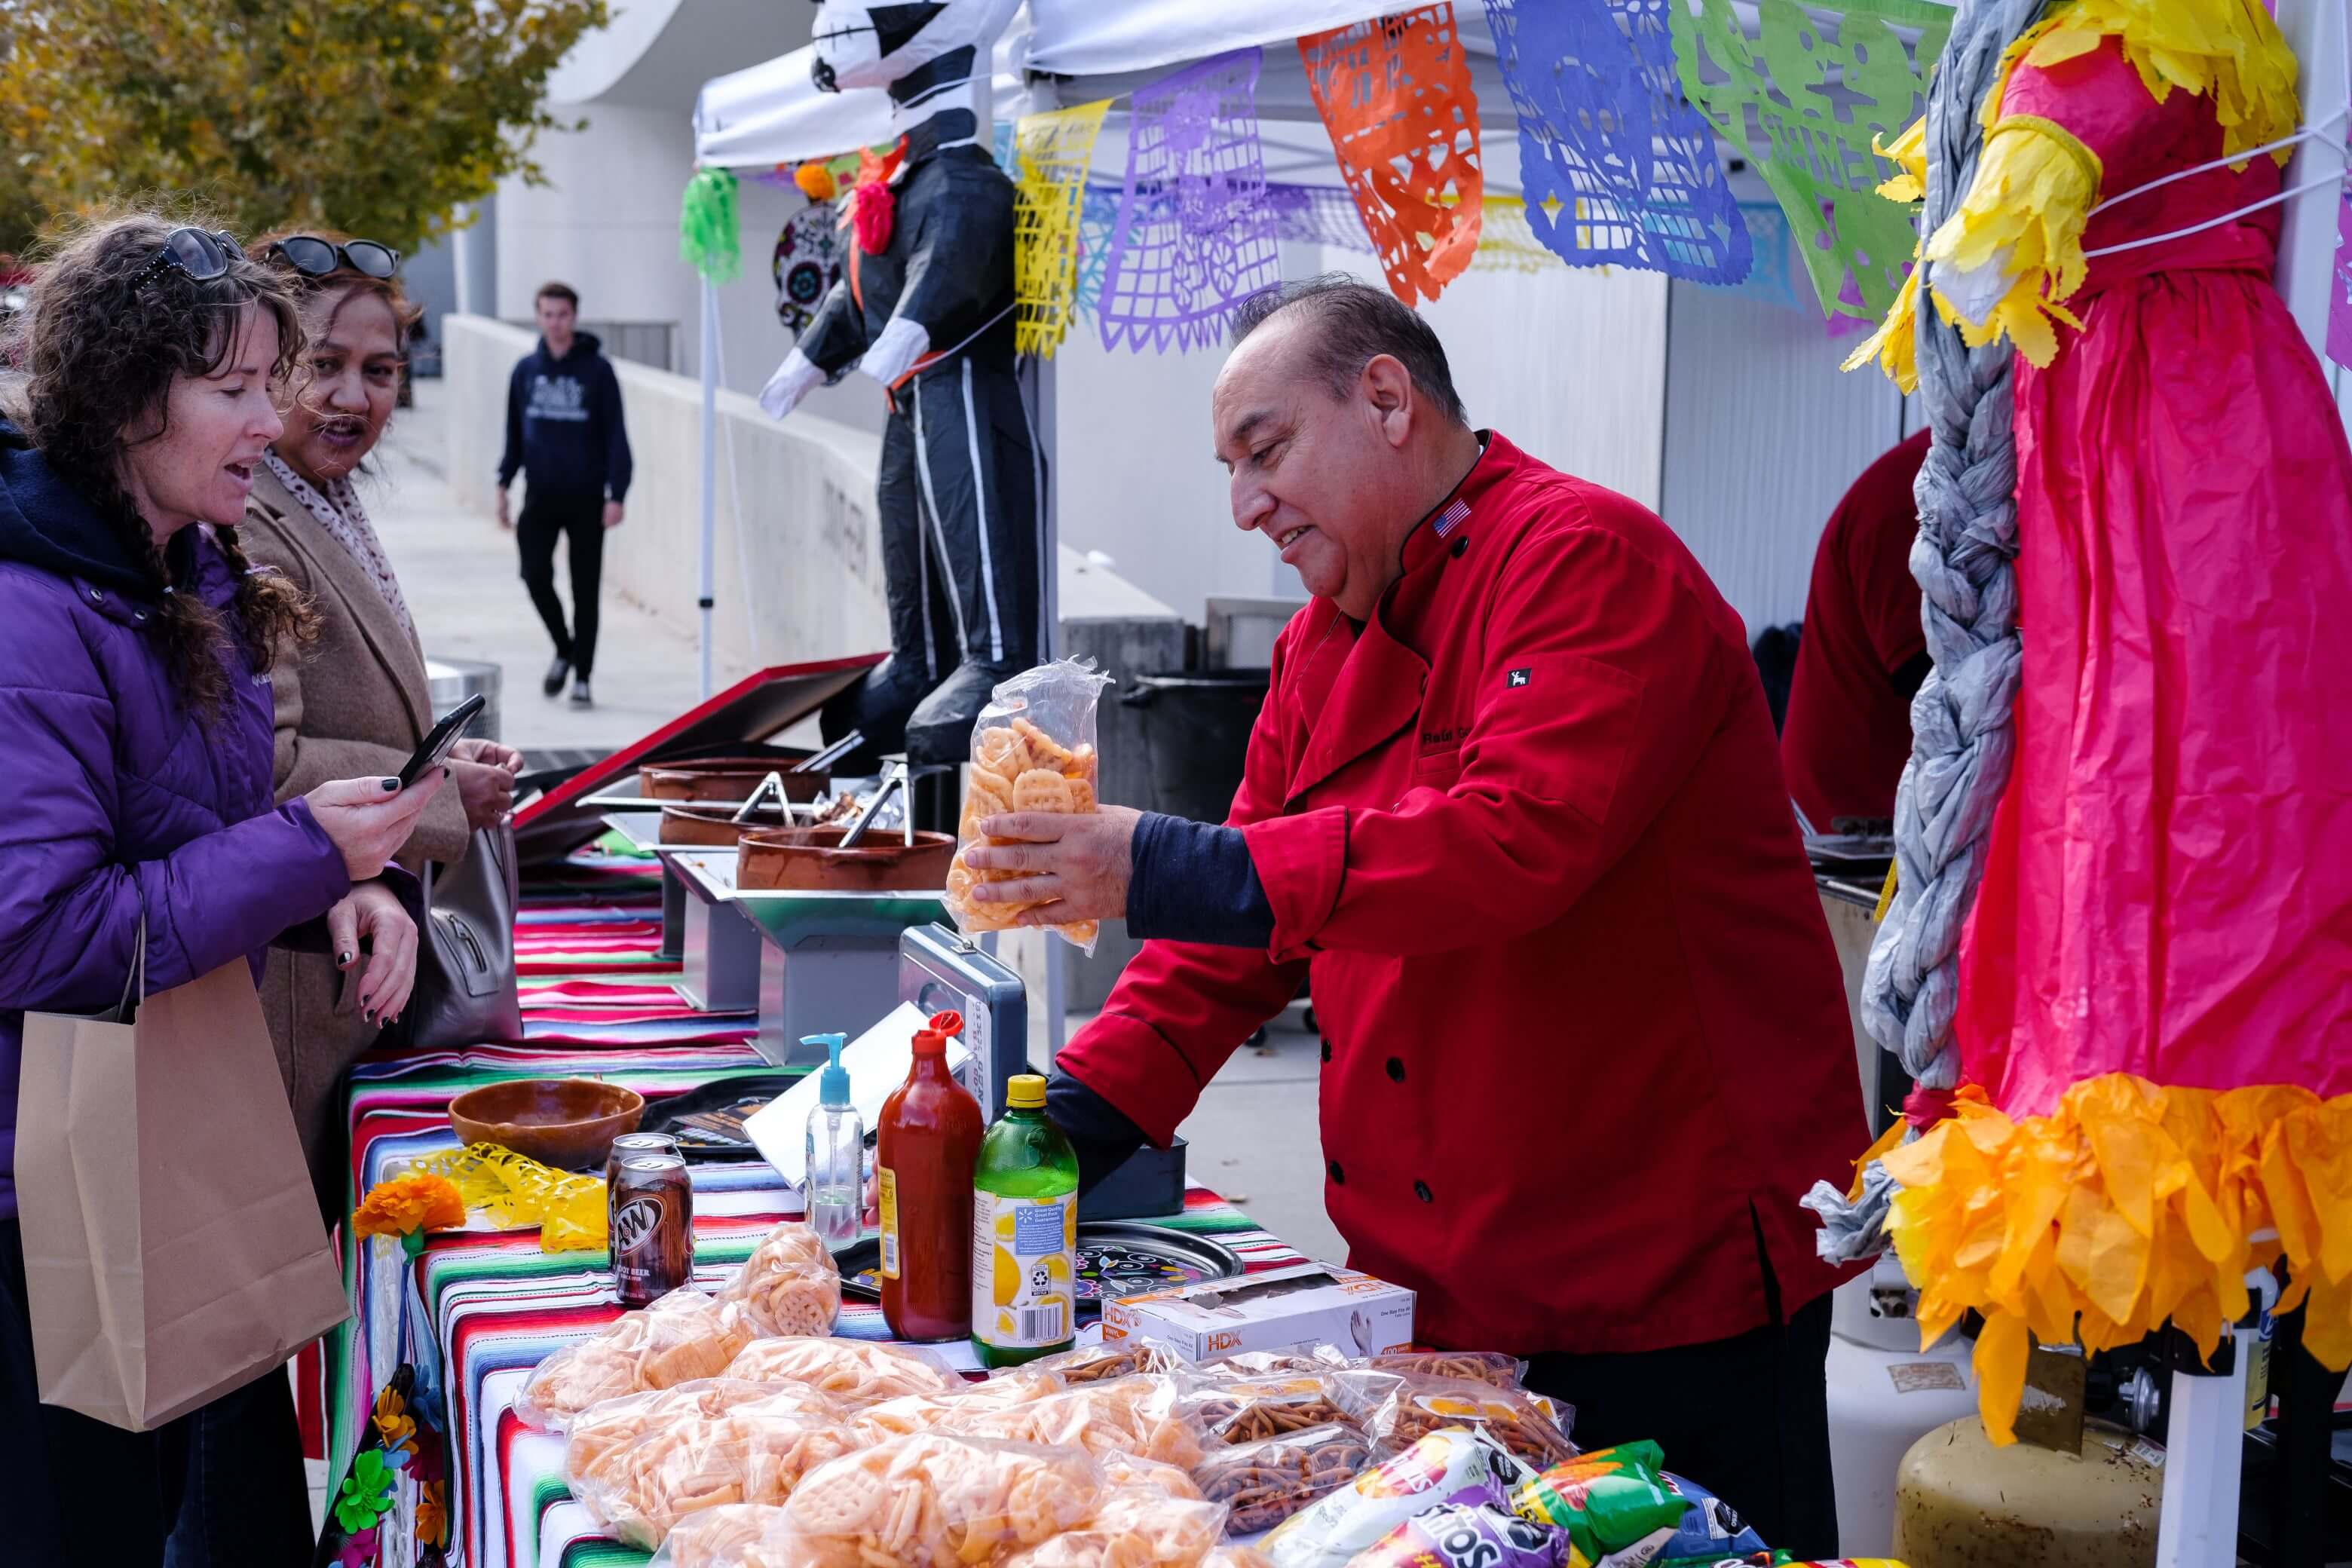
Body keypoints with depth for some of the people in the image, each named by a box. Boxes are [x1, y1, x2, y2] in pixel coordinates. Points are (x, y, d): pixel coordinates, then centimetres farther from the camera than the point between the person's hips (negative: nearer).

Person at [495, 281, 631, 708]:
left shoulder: (597, 369, -4)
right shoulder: (526, 369, 6)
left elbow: (616, 436, -4)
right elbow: (514, 432, 13)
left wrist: (616, 495, -11)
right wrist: (504, 484, 8)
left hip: (586, 497, -2)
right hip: (540, 496, 3)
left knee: (585, 589, 2)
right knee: (536, 577, -6)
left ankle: (582, 677, 11)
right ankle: (563, 649, 19)